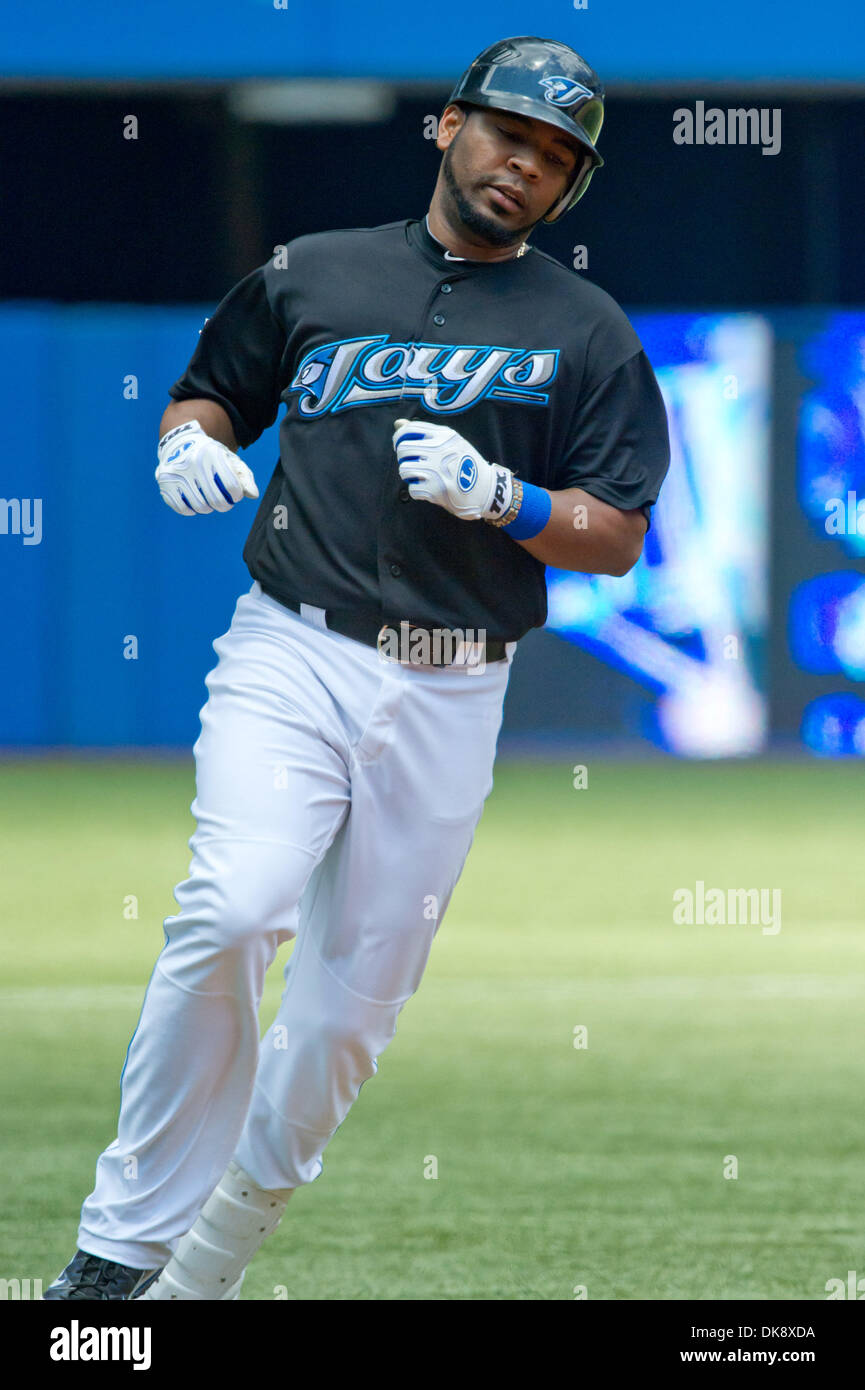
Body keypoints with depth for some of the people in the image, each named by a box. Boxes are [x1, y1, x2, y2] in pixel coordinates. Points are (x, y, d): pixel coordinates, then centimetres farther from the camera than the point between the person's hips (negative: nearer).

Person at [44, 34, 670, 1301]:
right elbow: (207, 393, 23)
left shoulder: (587, 333, 9)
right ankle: (122, 1245, -20)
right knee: (233, 910, -25)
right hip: (291, 657, -1)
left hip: (450, 699, 1)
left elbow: (616, 539, 4)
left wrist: (498, 494, -14)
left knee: (354, 1003, 1)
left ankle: (204, 1266, 19)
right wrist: (191, 444, 0)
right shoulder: (314, 273, 11)